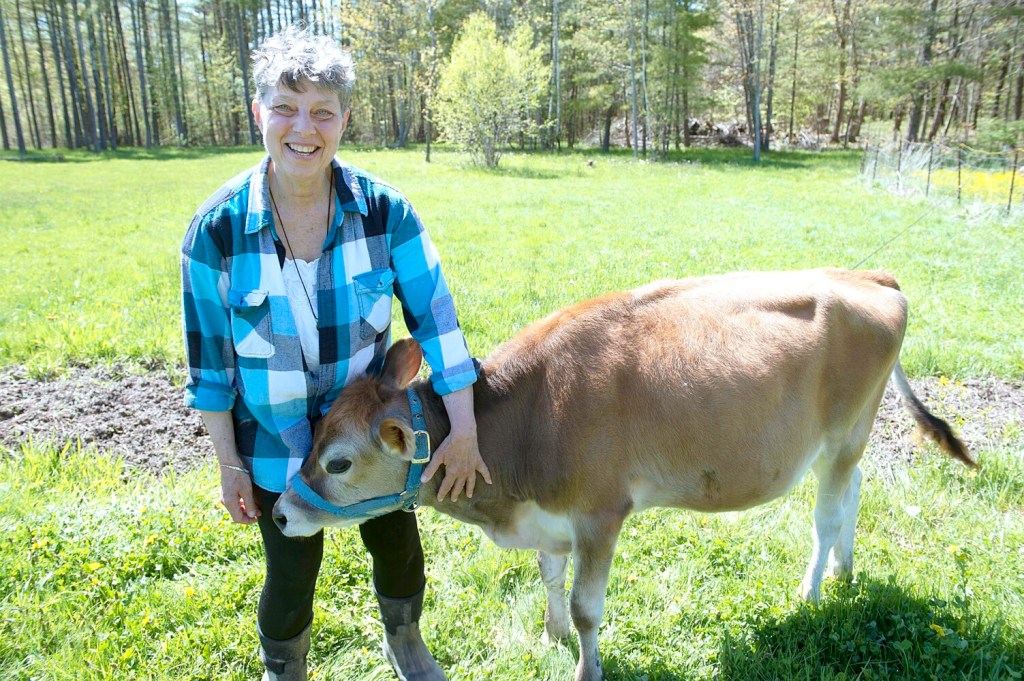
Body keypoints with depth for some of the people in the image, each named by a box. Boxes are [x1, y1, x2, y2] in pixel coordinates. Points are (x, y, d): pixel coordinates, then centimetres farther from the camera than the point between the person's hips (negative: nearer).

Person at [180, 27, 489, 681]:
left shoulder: (383, 209, -15)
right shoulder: (217, 227, -16)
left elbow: (435, 314, -12)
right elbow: (210, 357, -7)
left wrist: (464, 430, -13)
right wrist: (229, 464, -3)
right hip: (276, 445, -1)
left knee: (399, 547, 18)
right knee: (293, 574, 12)